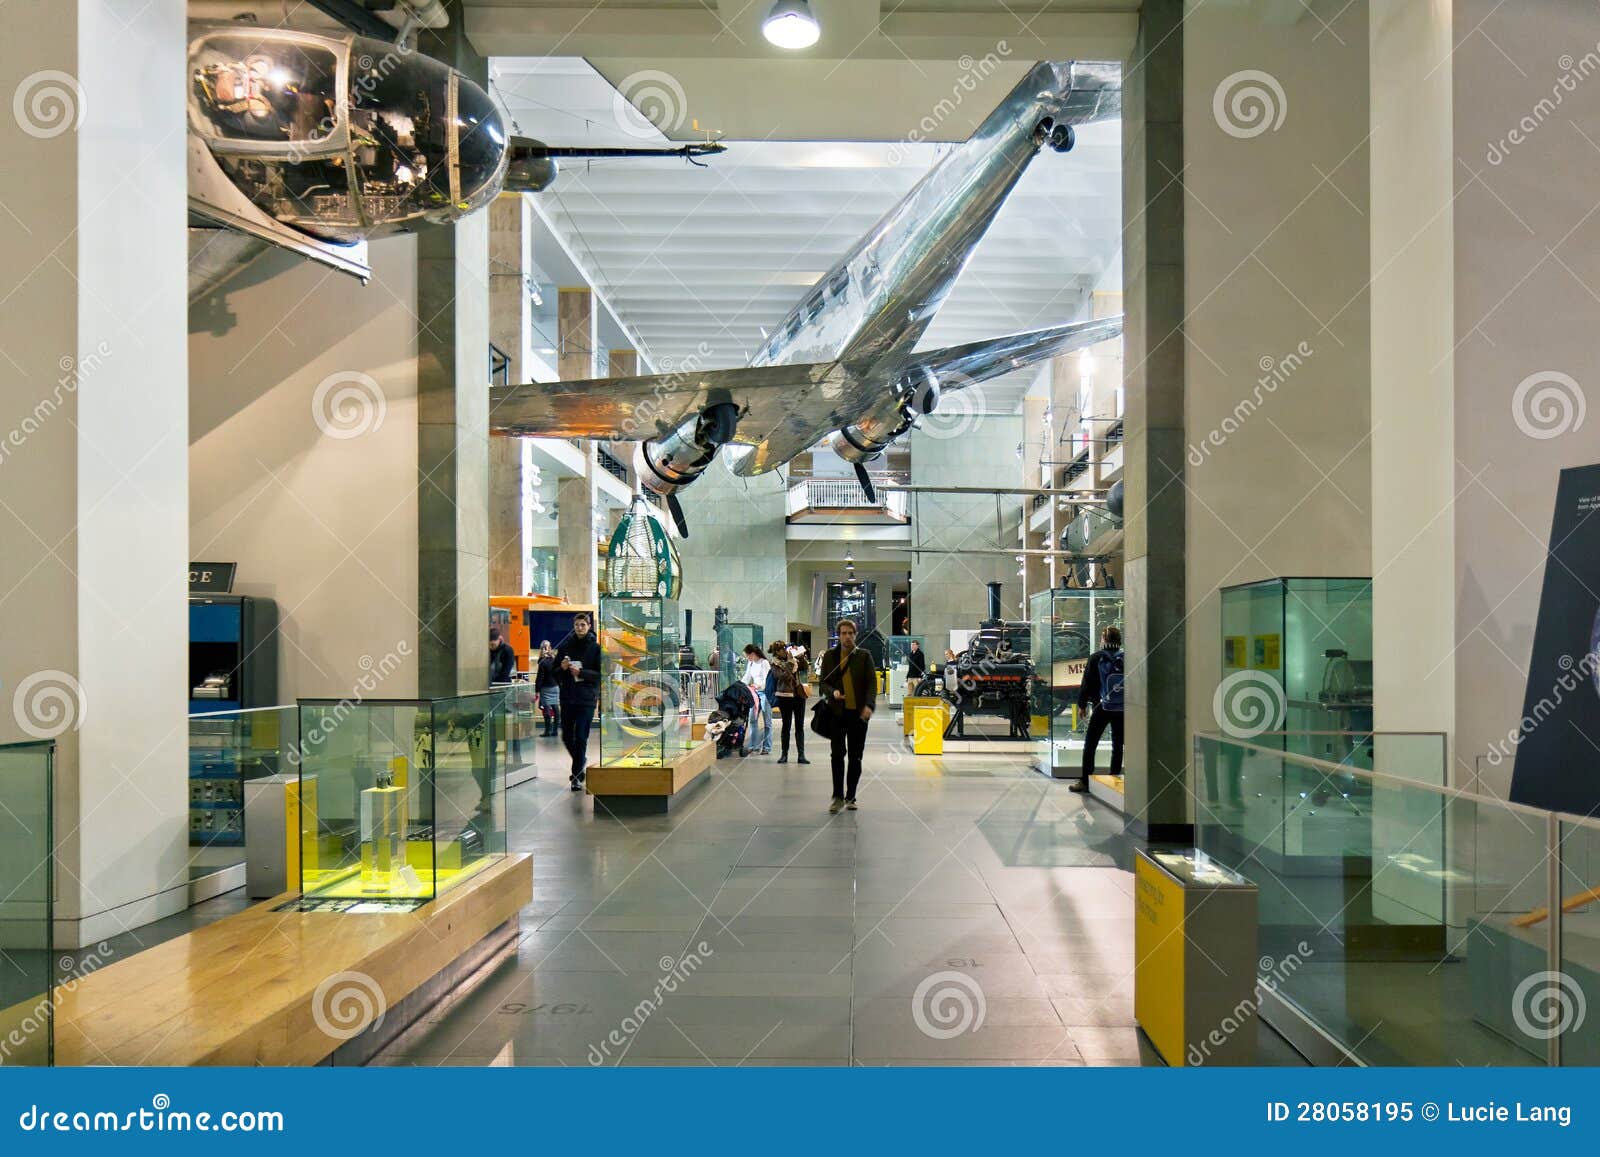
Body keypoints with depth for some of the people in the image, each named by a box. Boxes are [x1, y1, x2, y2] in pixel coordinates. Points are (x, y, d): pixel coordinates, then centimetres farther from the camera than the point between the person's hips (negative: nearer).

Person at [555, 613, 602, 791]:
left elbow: (602, 674, -7)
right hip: (567, 697, 4)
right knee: (567, 736, 11)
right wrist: (562, 668, -8)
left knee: (581, 738, -5)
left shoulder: (596, 648, -2)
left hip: (587, 698, -4)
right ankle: (581, 761, 37)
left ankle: (577, 775, 3)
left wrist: (582, 672, -18)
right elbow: (554, 671, 13)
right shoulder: (565, 646, 7)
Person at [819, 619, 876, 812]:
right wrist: (833, 692, -12)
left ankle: (850, 797, 15)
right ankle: (838, 796, 5)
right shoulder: (830, 655, 7)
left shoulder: (864, 656, 4)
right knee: (837, 754, -3)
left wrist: (869, 705, -17)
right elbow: (822, 682, 9)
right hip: (838, 711, 0)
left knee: (855, 757, 5)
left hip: (859, 713, 0)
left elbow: (872, 682, -2)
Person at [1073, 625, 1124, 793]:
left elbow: (1087, 683, -4)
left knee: (1090, 745, 6)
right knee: (1118, 745, 13)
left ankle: (1085, 782, 5)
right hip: (1122, 709, 3)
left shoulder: (1097, 658, -7)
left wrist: (1082, 704, 7)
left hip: (1102, 708, -3)